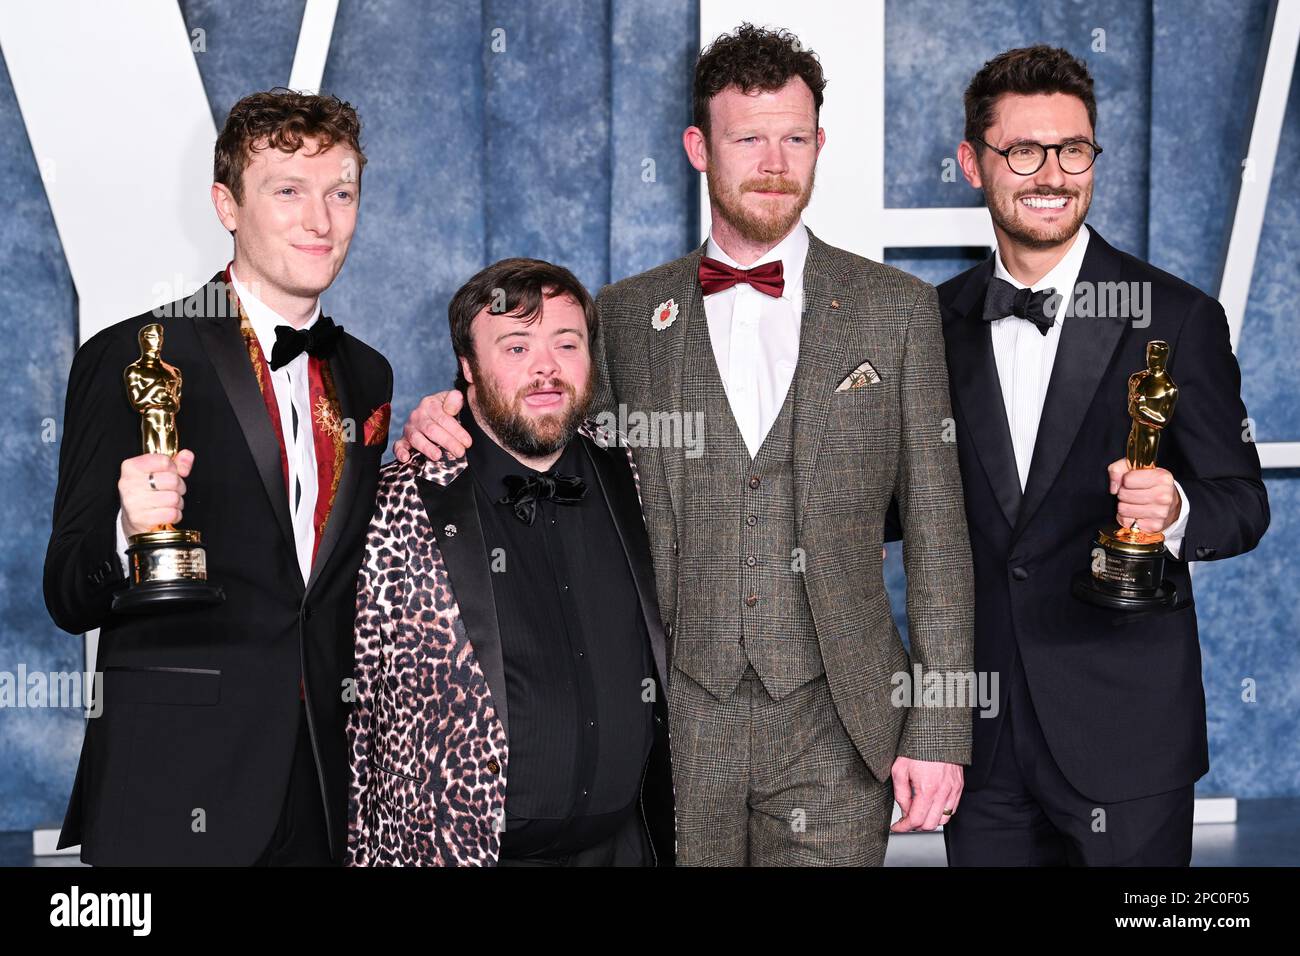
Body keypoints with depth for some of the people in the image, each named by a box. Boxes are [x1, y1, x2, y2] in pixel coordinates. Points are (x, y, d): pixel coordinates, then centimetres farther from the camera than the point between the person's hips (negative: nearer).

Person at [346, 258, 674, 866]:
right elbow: (352, 715, -6)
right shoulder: (396, 514, -11)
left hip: (626, 841, 4)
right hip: (456, 850, -4)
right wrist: (365, 857, -8)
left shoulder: (630, 482, 2)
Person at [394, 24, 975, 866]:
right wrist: (450, 431, -5)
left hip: (834, 732, -1)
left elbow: (937, 533, 2)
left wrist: (939, 730, -3)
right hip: (675, 726, 1)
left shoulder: (898, 308, 4)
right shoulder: (628, 314, 7)